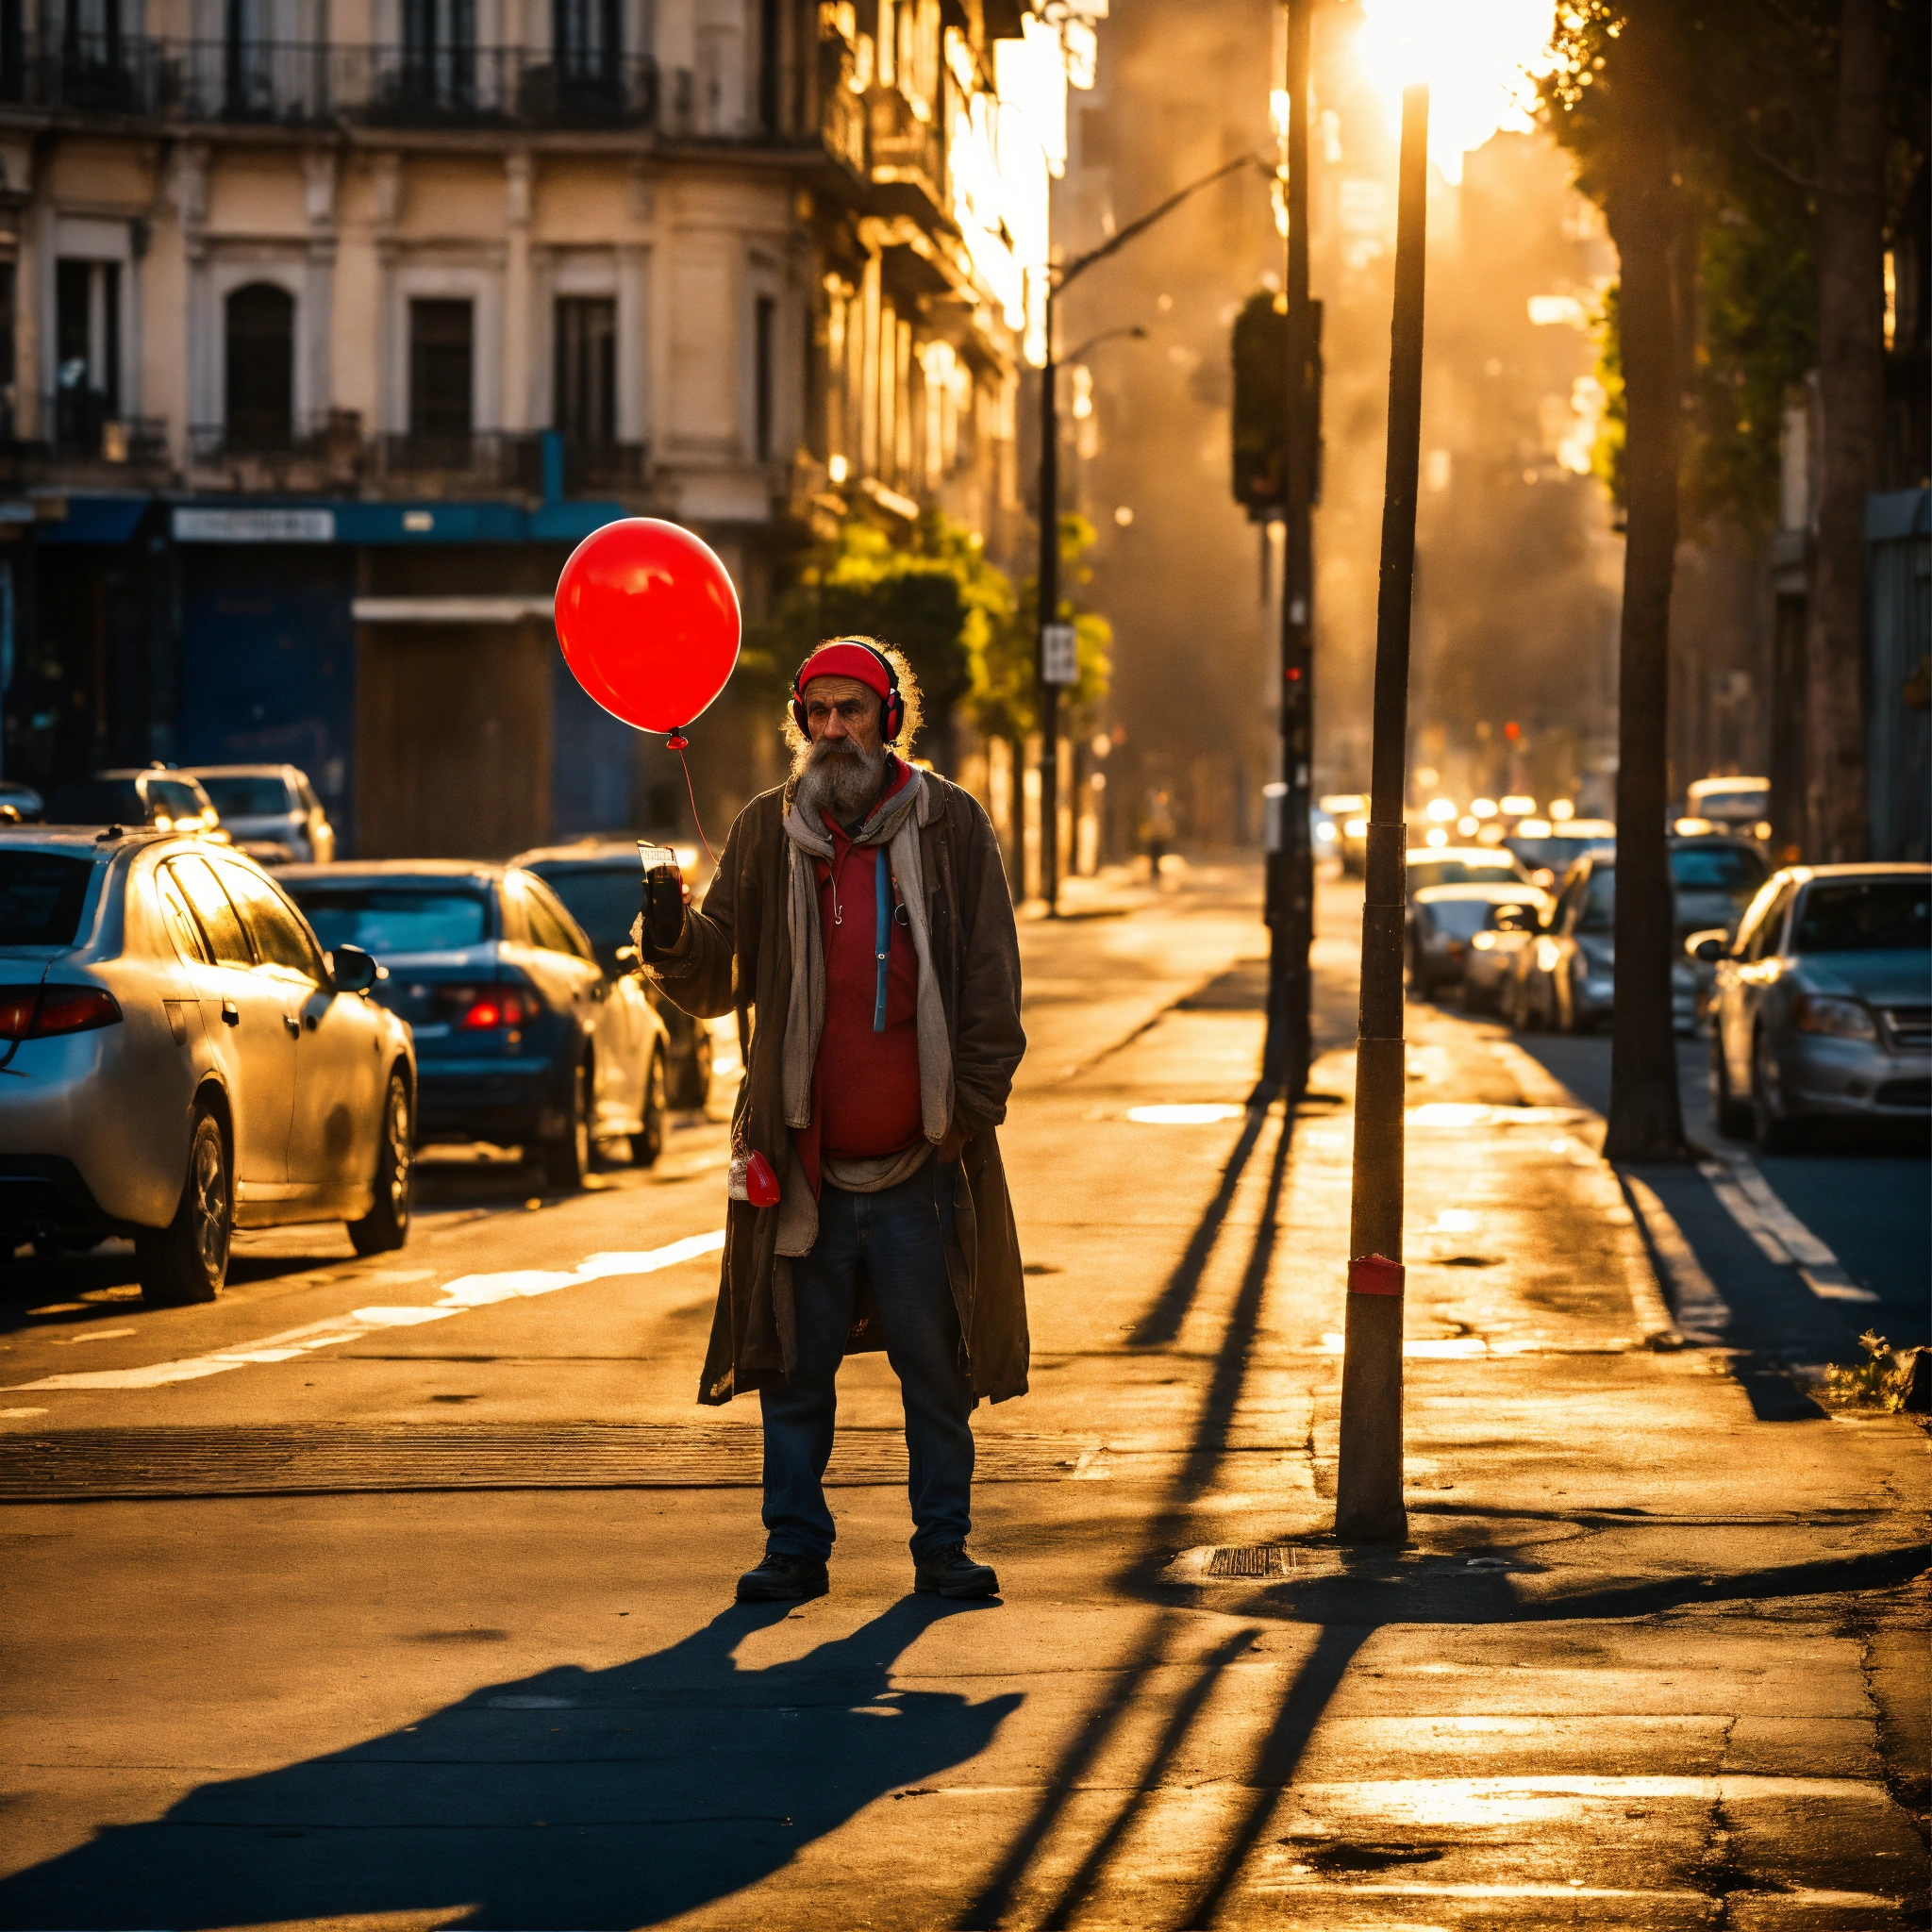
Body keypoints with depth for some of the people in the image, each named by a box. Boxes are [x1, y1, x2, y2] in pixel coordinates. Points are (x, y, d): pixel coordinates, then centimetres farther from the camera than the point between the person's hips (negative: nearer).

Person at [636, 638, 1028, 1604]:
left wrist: (974, 1106, -5)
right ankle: (795, 1547, 15)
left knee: (936, 1373, 4)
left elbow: (991, 983, 4)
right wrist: (674, 942, -14)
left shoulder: (951, 827, 3)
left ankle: (943, 1547, 14)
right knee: (794, 1374, 5)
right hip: (802, 1167, 1)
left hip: (920, 1163, -1)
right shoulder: (766, 831, 7)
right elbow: (718, 983, 7)